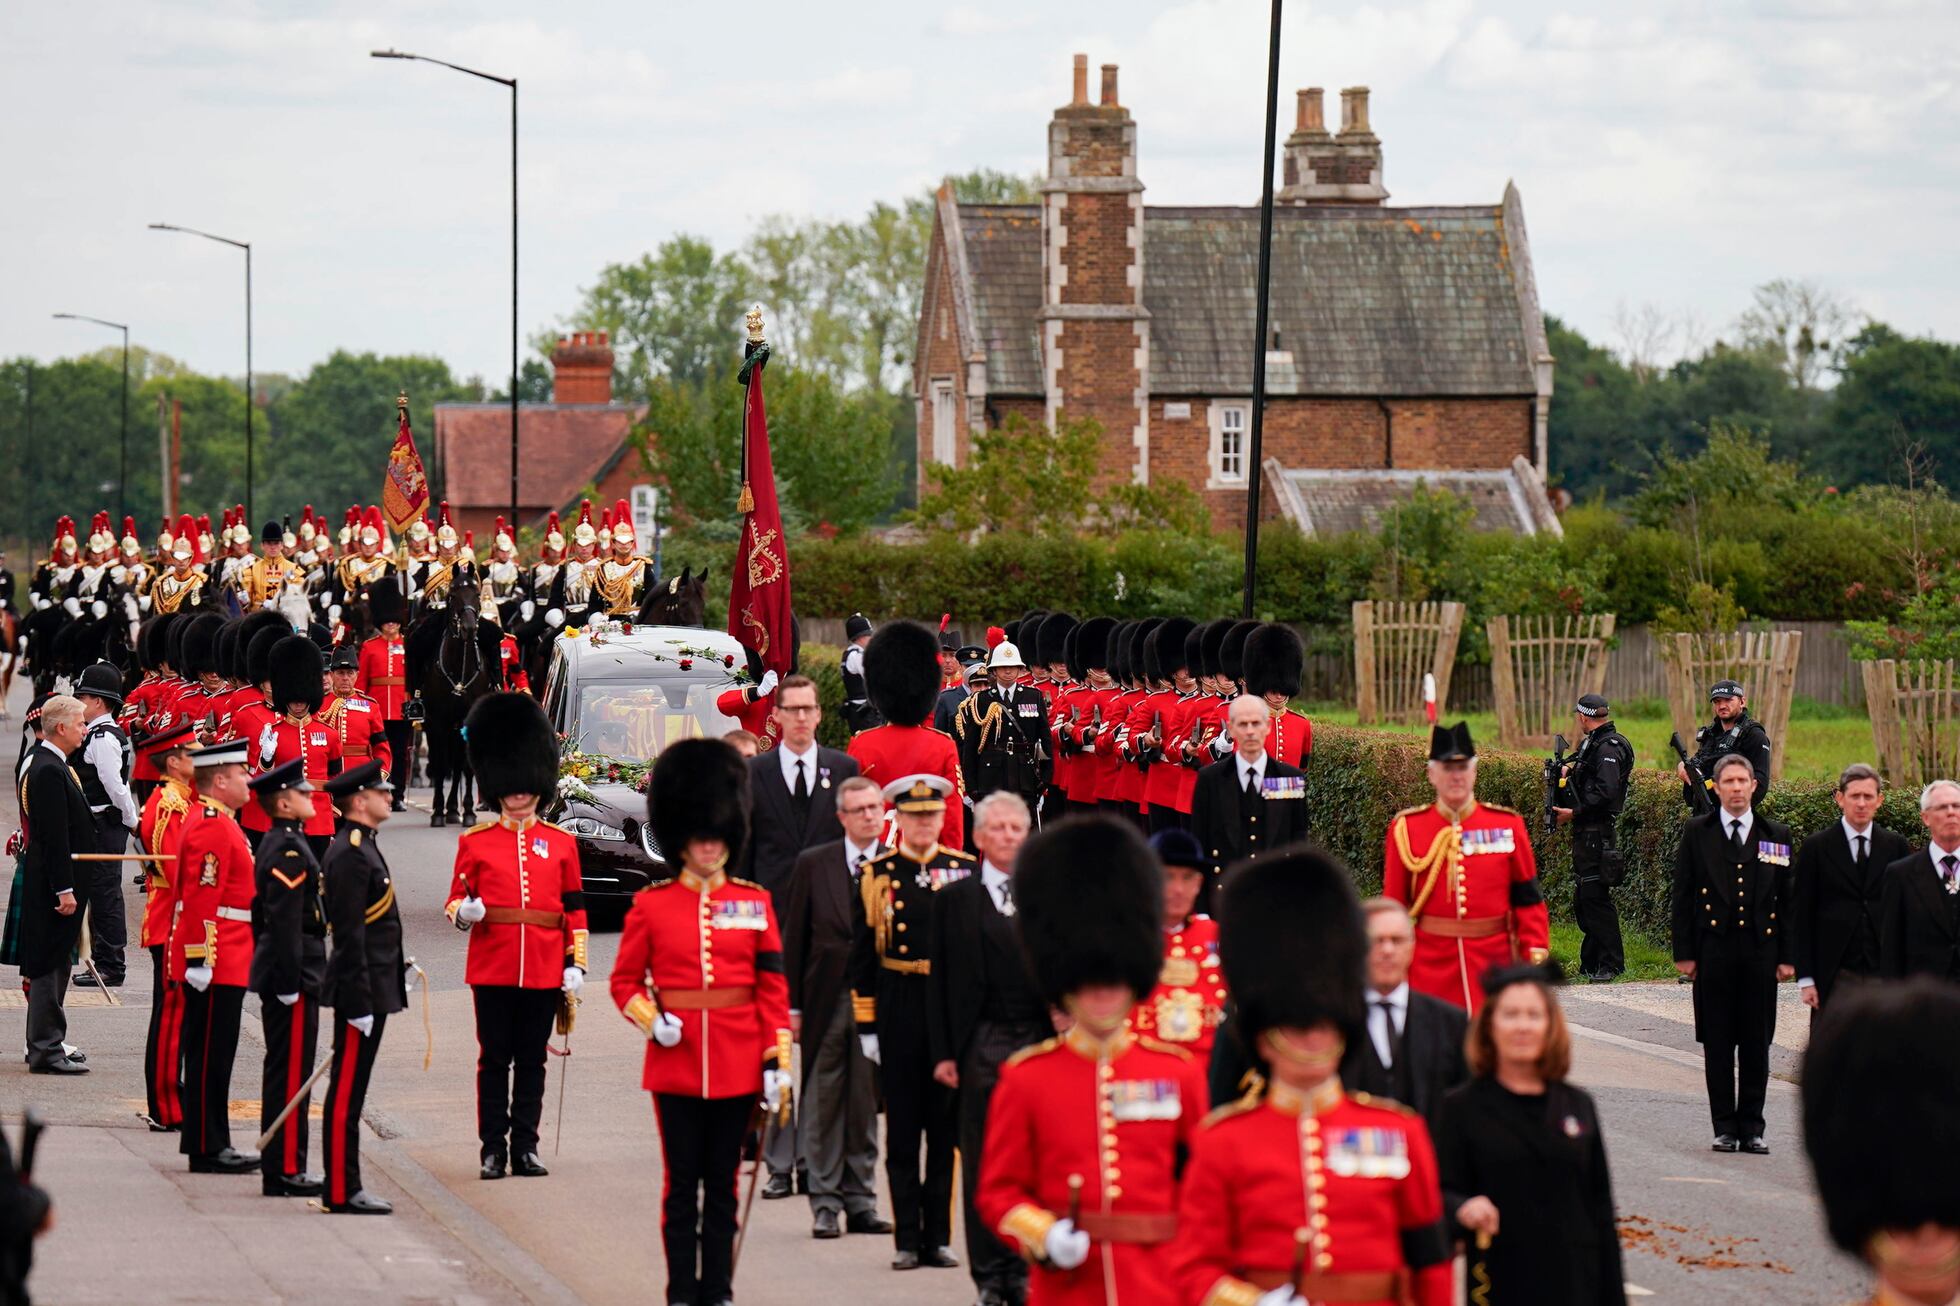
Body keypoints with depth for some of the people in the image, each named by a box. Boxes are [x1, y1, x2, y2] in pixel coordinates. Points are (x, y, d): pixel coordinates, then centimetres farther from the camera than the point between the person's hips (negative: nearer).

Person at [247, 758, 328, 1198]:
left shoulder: (276, 844, 13)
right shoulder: (290, 851, -18)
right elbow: (285, 922, -22)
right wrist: (289, 983, -22)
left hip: (277, 975, 10)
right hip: (294, 976, -10)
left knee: (284, 1072, 14)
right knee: (291, 1073, -6)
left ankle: (281, 1166, 19)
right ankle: (285, 1171, -3)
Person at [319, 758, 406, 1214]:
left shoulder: (360, 847, 15)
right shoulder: (351, 855, -17)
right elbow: (350, 936, -21)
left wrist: (398, 967, 24)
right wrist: (360, 1002, -22)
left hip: (373, 985, 11)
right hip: (362, 989, -11)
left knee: (350, 1091, 13)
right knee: (347, 1092, -6)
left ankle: (345, 1186, 18)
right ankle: (342, 1192, -3)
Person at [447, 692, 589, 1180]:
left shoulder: (561, 843, 7)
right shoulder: (475, 842, 4)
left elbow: (575, 909, 8)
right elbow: (457, 898, 8)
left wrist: (576, 963, 1)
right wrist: (463, 913, -15)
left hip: (544, 970, 1)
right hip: (492, 969, -1)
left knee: (532, 1060, 6)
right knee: (495, 1059, 2)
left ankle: (525, 1147, 11)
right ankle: (493, 1148, 6)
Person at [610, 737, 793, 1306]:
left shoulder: (755, 903, 5)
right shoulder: (651, 904, 1)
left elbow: (773, 987, 4)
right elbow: (626, 981, 6)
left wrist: (778, 1061, -1)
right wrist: (650, 1020, -13)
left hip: (737, 1062, 1)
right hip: (676, 1060, -1)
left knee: (722, 1185, 7)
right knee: (682, 1184, 2)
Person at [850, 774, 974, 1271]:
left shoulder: (966, 871, 5)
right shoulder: (874, 876, 3)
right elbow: (861, 956, 4)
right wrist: (866, 1025, -1)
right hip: (899, 1011, -1)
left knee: (946, 1124, 4)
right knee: (903, 1127, 3)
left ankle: (937, 1236, 11)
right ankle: (908, 1239, 8)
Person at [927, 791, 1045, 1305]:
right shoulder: (954, 899, 5)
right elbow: (941, 981, 3)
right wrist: (942, 1052, -3)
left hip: (1041, 1040, 1)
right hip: (981, 1044, -1)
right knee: (981, 1160, 2)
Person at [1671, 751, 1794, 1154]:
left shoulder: (1776, 835, 8)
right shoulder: (1697, 833, 4)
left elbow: (1787, 899, 8)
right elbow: (1683, 896, 4)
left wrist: (1787, 955, 2)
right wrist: (1683, 952, -3)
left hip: (1760, 951, 1)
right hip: (1713, 951, -1)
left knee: (1757, 1043, 3)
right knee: (1717, 1044, 2)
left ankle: (1751, 1128, 10)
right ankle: (1725, 1127, 9)